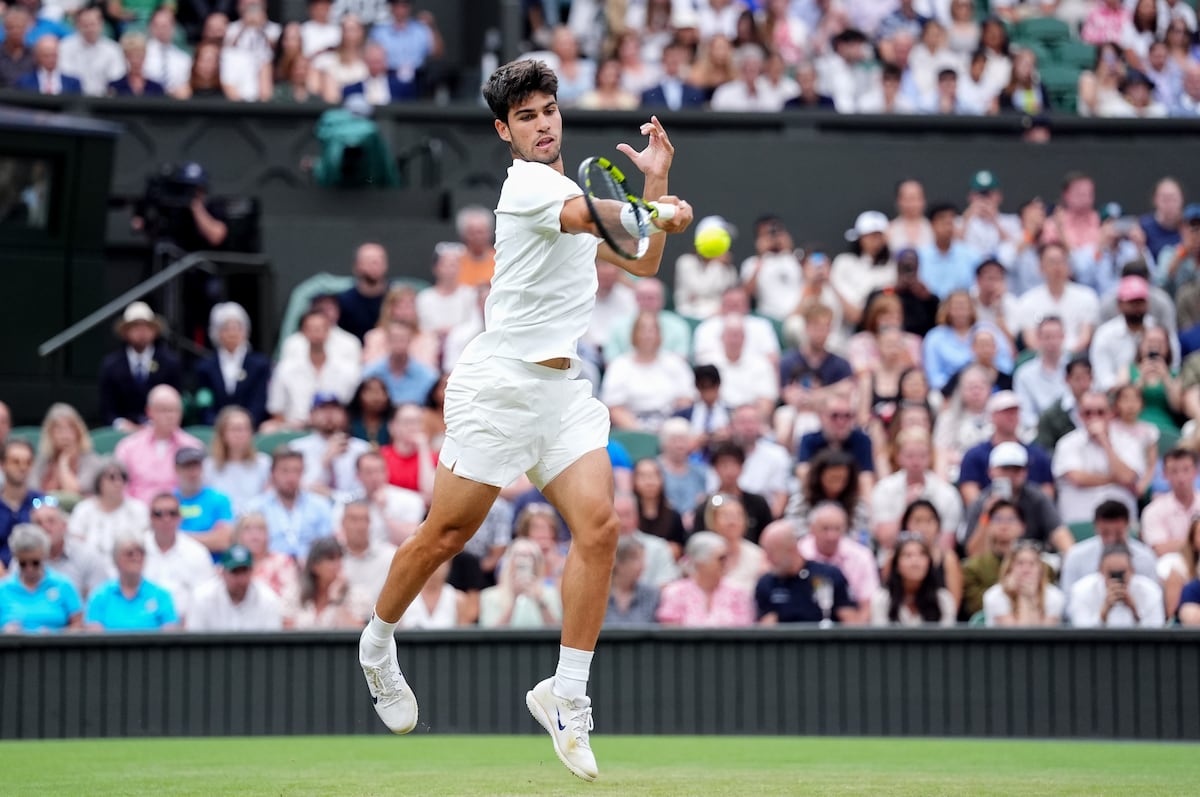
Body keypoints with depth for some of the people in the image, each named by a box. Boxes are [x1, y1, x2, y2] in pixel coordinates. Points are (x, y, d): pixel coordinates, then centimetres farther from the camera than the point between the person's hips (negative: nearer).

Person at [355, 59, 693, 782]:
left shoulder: (572, 191, 21)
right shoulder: (528, 182, -7)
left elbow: (642, 262, 26)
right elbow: (590, 216, -28)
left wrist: (657, 181, 14)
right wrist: (656, 212, -45)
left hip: (563, 388, 7)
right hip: (500, 382, -7)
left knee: (600, 524, -12)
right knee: (447, 534, 0)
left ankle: (567, 696, -8)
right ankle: (378, 645, 27)